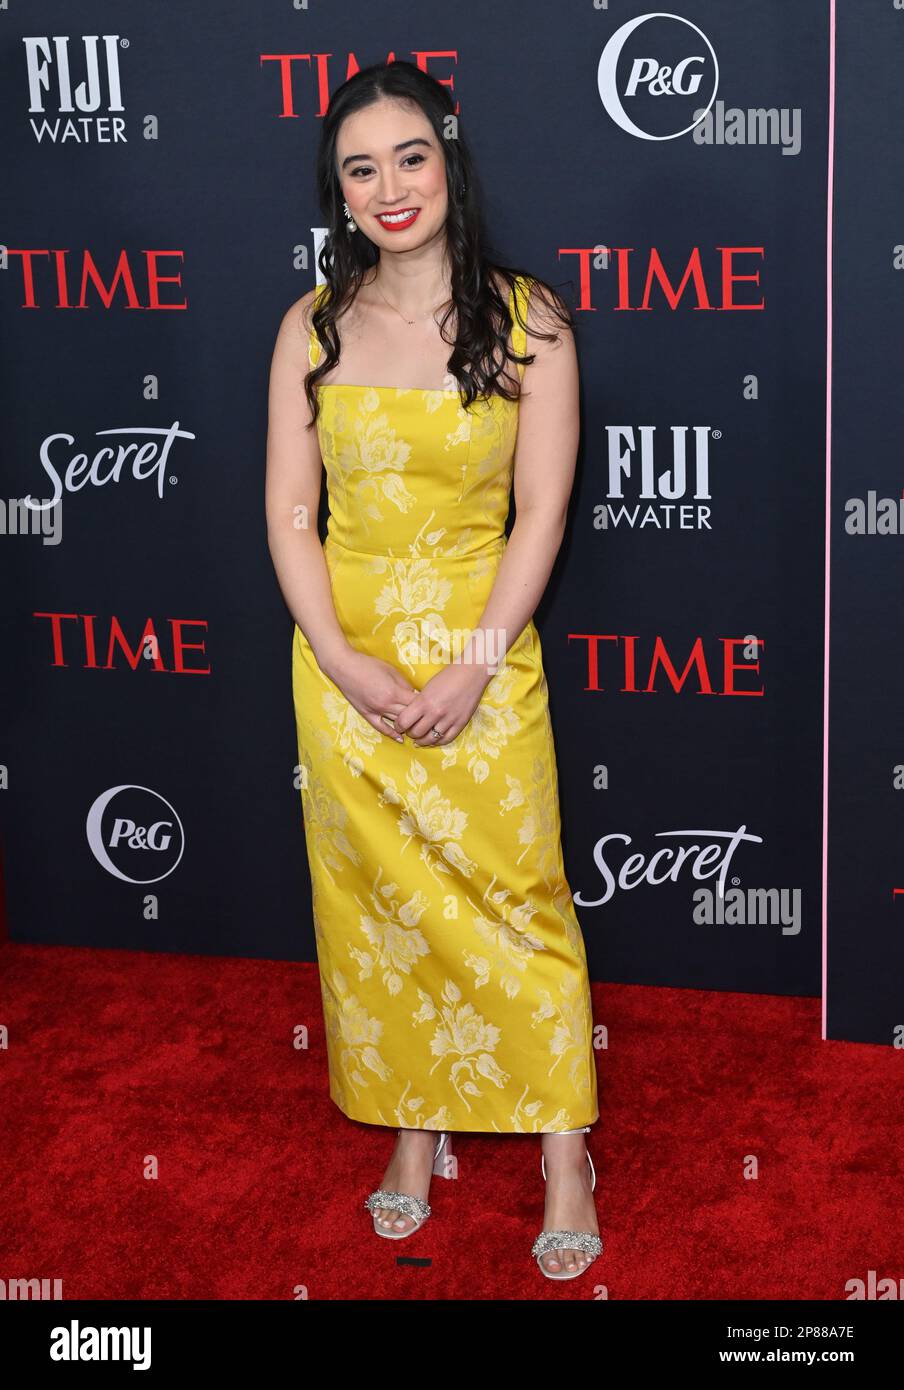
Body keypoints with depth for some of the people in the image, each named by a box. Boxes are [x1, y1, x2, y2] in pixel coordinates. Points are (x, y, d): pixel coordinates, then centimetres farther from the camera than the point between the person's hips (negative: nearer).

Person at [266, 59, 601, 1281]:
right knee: (372, 902, 10)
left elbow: (541, 511, -7)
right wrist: (342, 661, -12)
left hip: (483, 654, -2)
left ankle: (563, 1153, 14)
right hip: (344, 661, 3)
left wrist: (471, 670, -14)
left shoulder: (526, 318, -4)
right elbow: (290, 512, 0)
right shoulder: (313, 326, 2)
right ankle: (414, 1128, 26)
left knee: (515, 898, 1)